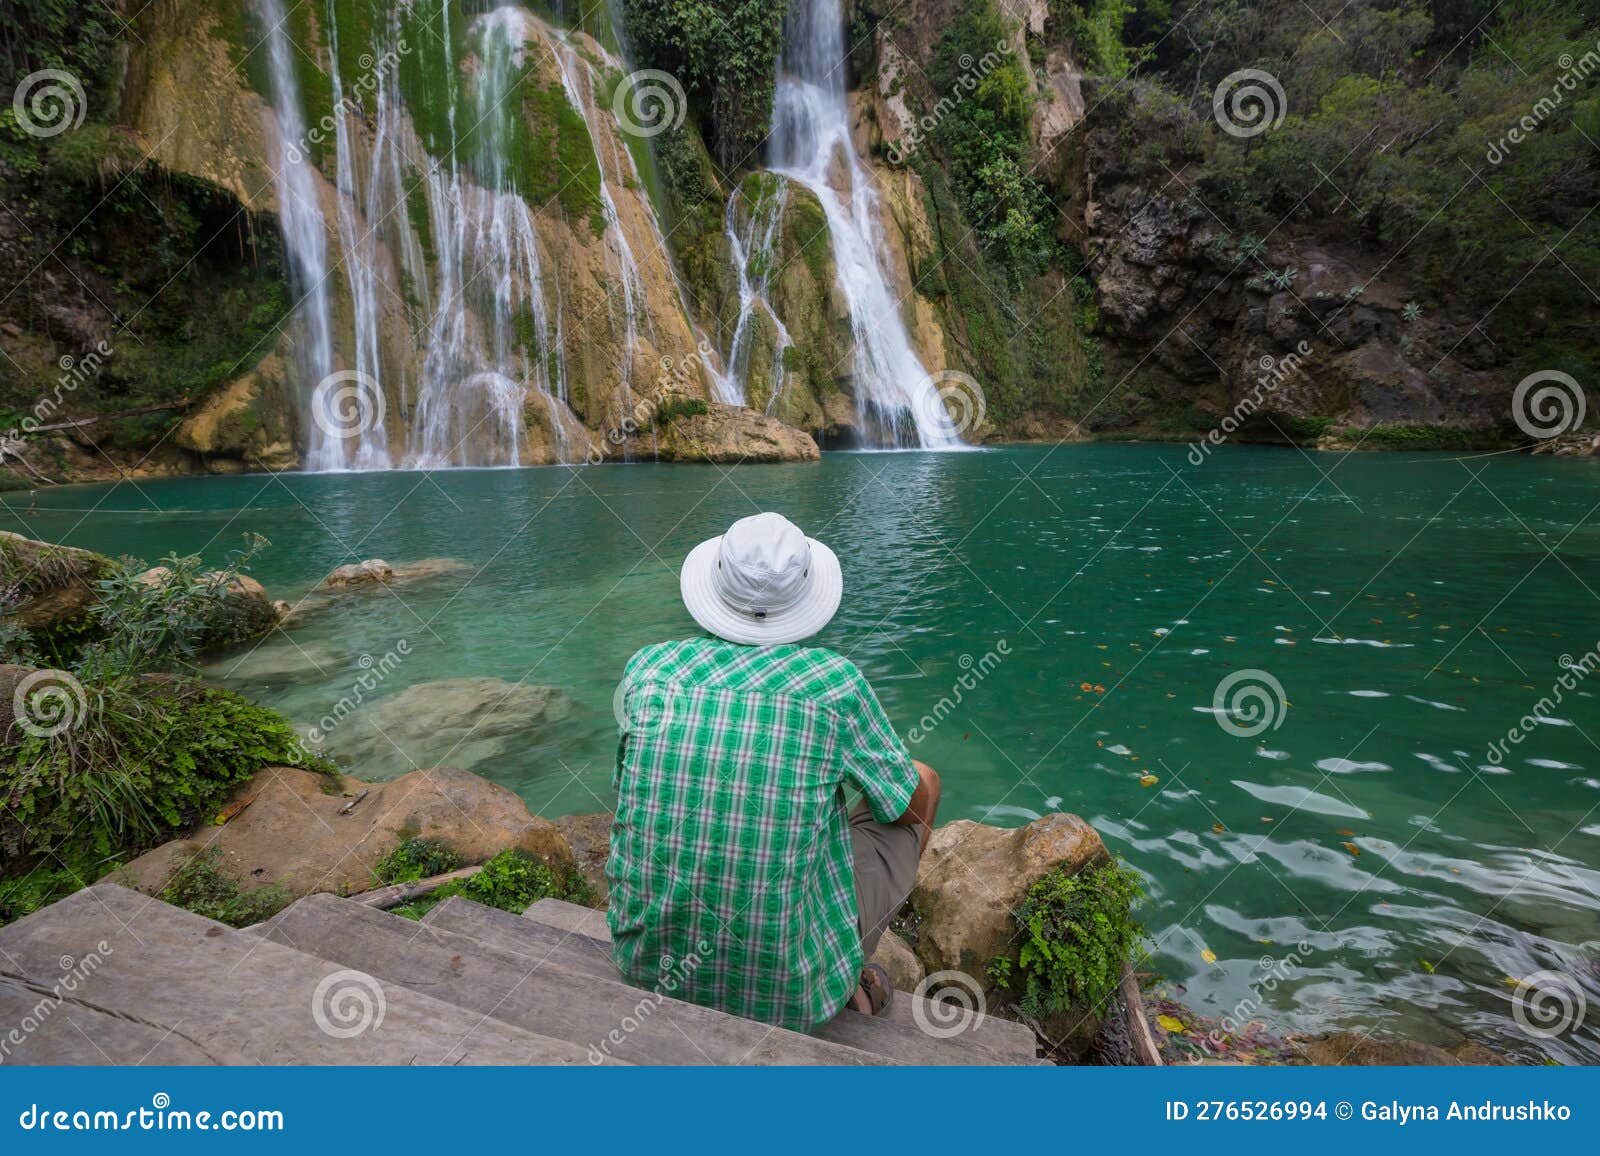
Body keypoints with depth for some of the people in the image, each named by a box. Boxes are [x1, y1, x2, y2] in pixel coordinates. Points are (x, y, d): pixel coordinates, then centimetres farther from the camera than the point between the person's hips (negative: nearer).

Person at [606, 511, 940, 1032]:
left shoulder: (647, 668, -7)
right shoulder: (833, 680, -16)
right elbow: (909, 806, 0)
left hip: (647, 967, 4)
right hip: (786, 993, -3)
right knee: (925, 780, 16)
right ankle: (848, 978, 23)